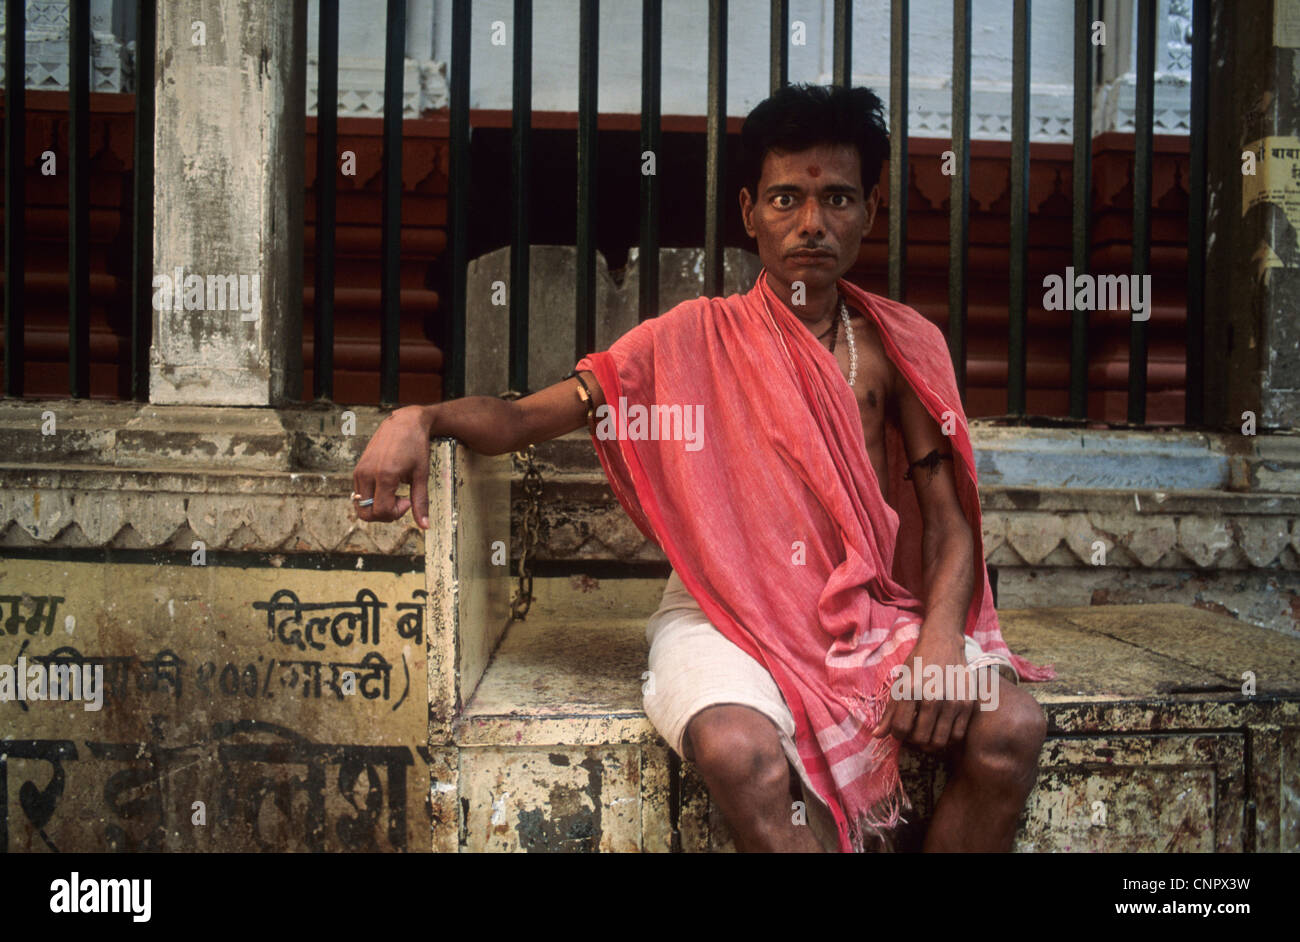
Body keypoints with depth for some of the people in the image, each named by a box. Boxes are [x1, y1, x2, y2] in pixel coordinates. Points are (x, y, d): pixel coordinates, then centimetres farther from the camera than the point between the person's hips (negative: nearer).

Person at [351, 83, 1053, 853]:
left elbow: (950, 521, 8)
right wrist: (422, 418, -19)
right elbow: (522, 419, 2)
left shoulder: (901, 347, 10)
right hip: (727, 613, -2)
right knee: (742, 753, -35)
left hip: (872, 611, 3)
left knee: (1012, 727, -23)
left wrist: (942, 637, -11)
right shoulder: (693, 340, 5)